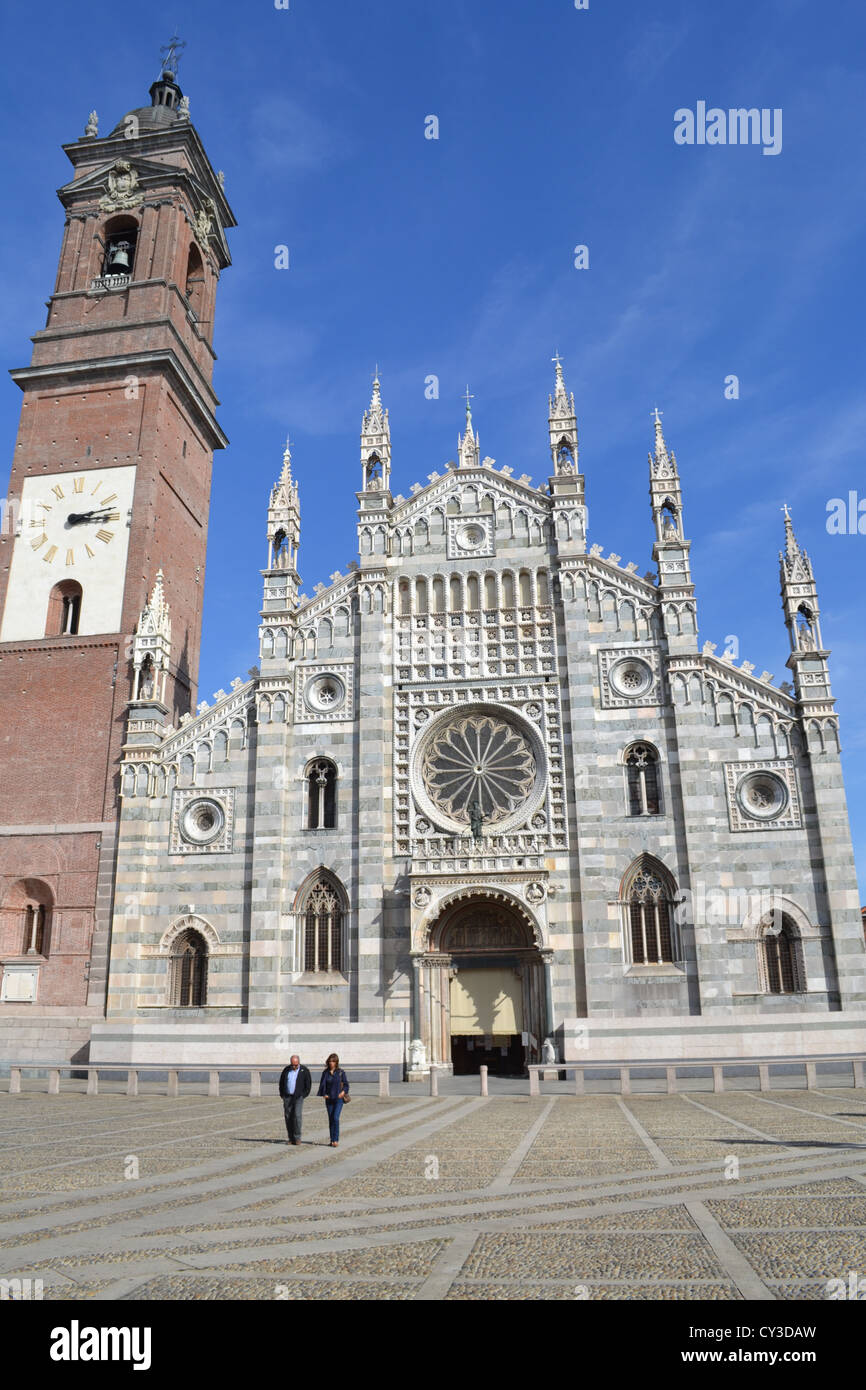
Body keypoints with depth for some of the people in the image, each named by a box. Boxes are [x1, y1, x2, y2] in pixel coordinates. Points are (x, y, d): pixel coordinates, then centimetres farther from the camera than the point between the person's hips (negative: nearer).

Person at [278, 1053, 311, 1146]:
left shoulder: (304, 1070, -1)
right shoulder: (286, 1070, 8)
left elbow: (308, 1084, 1)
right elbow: (281, 1082, 16)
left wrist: (304, 1095, -4)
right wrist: (282, 1095, 8)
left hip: (298, 1097, -3)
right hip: (287, 1097, 3)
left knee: (297, 1115, -15)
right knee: (288, 1117, 1)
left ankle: (297, 1137, -5)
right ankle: (291, 1138, 8)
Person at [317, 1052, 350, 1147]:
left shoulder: (341, 1072, -4)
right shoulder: (325, 1072, 3)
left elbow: (346, 1084, 2)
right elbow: (322, 1084, 10)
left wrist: (343, 1092, -16)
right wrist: (324, 1094, -6)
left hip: (338, 1099, -3)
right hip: (329, 1099, 3)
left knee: (336, 1118, -14)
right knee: (330, 1119, 6)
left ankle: (336, 1140, -8)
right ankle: (332, 1140, 15)